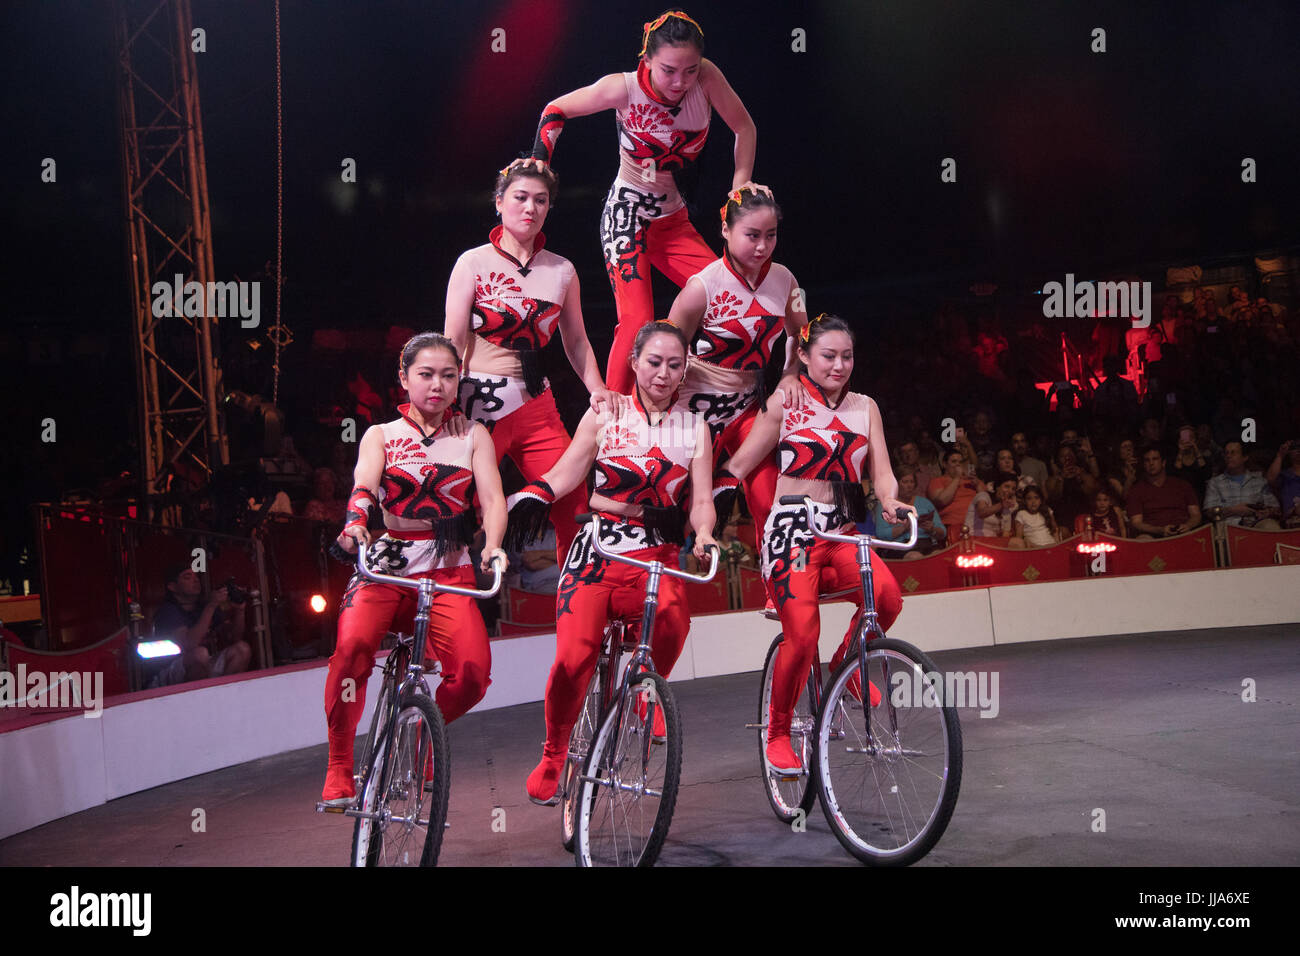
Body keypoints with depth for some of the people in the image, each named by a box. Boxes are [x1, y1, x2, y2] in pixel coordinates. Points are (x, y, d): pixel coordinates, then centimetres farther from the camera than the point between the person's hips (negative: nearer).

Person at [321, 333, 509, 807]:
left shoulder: (473, 436, 13)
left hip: (448, 573, 1)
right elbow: (364, 485, -9)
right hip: (386, 569, -1)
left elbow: (492, 497, -1)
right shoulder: (380, 435, 11)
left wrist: (493, 546, -23)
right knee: (352, 646, -31)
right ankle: (339, 769, -16)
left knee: (473, 671, -23)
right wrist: (356, 523, -32)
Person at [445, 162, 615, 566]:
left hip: (537, 405, 4)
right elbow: (453, 342, -3)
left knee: (575, 509, -4)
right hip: (480, 402, -3)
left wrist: (598, 391, 3)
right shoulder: (474, 263, 1)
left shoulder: (562, 271, 11)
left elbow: (576, 341, 19)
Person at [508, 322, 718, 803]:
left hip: (657, 552, 1)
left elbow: (701, 500, 5)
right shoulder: (606, 415, 6)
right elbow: (567, 471, -5)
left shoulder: (693, 427, 10)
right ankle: (552, 756, 5)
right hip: (598, 547, -1)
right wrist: (533, 495, -26)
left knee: (673, 616, -32)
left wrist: (703, 535, -18)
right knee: (574, 656, -18)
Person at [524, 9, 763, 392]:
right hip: (627, 214, -4)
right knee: (637, 321, -17)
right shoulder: (624, 89, -20)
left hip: (673, 219, 4)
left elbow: (744, 128, 1)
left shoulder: (706, 78, -14)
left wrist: (741, 184, -7)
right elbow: (556, 110, -5)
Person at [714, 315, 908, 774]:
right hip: (792, 529, -4)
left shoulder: (865, 408, 14)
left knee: (887, 594, -26)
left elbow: (881, 473, 7)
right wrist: (722, 496, -16)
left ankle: (845, 664, 5)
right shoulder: (786, 404, 2)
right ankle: (778, 733, 3)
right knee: (802, 637, -20)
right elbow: (737, 467, 2)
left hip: (842, 531, 4)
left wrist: (890, 502, -14)